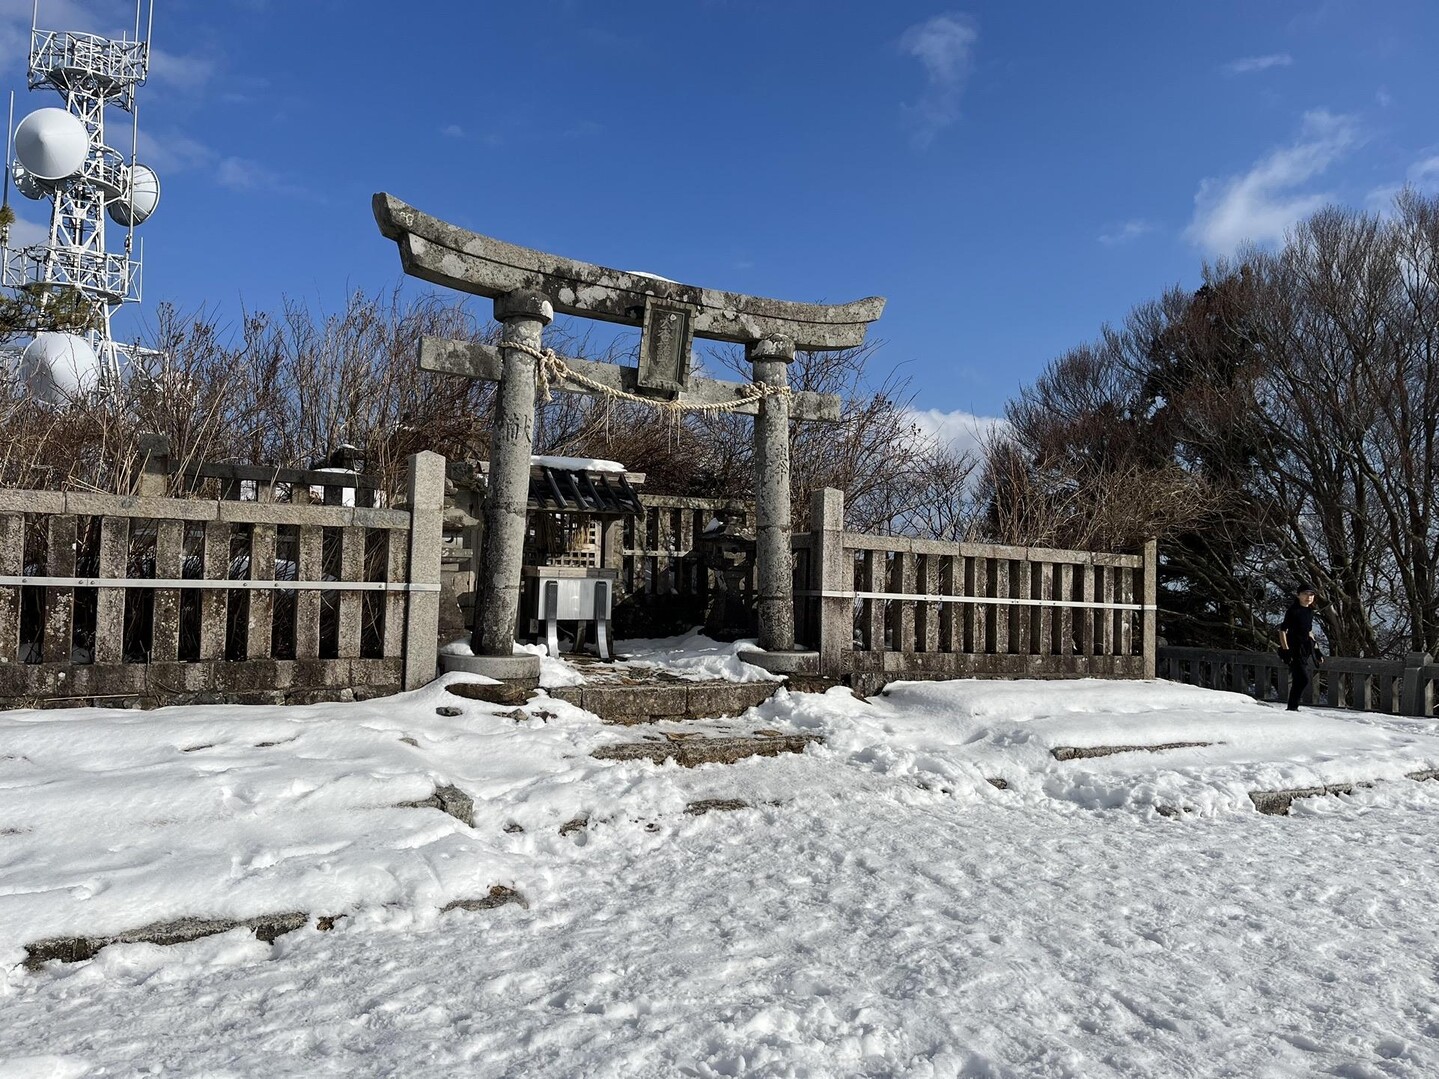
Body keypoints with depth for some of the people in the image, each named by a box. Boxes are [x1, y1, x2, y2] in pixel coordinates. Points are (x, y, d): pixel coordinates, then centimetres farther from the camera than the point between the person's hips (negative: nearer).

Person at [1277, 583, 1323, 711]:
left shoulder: (1310, 611, 12)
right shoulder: (1293, 610, -12)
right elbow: (1282, 630, -14)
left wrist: (1316, 649, 21)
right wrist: (1285, 650, -20)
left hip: (1305, 649, 8)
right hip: (1294, 649, -8)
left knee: (1298, 680, 10)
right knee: (1303, 679, -14)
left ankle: (1292, 707, 18)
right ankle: (1292, 707, -7)